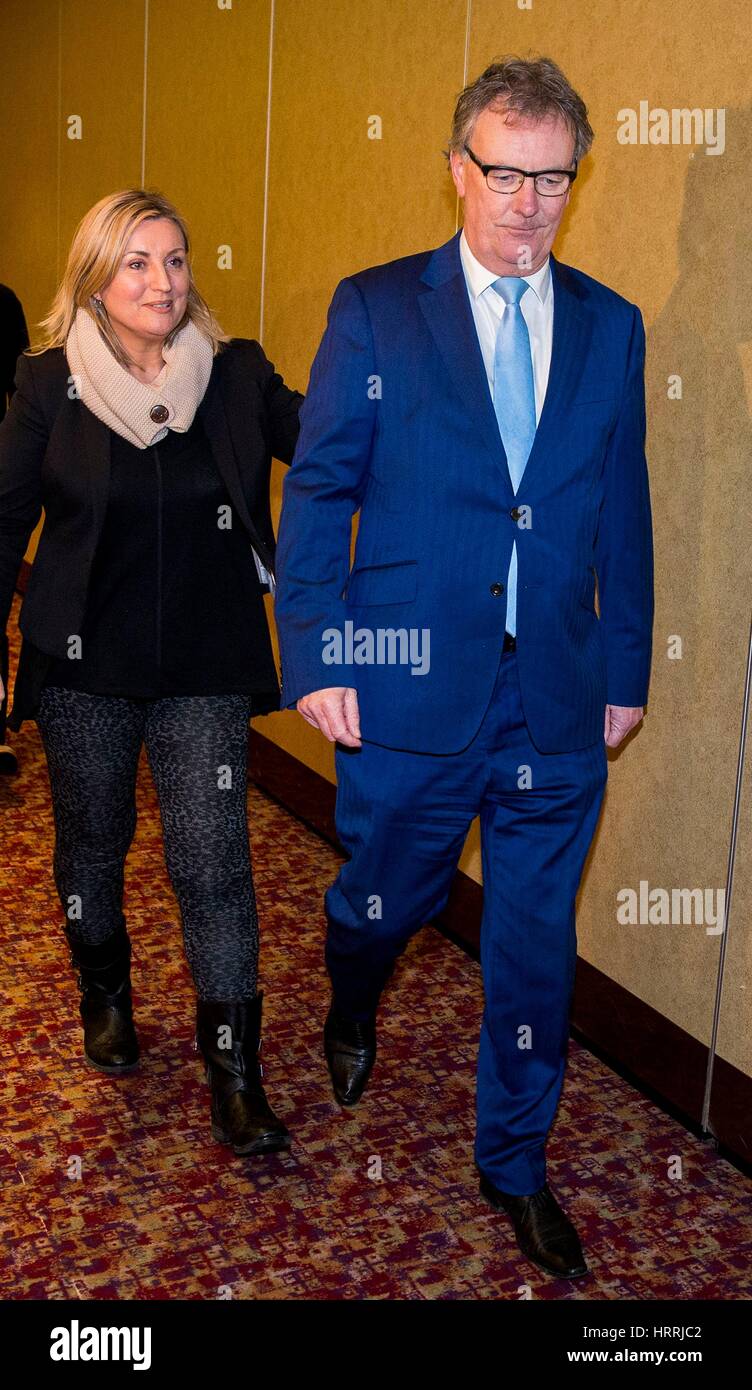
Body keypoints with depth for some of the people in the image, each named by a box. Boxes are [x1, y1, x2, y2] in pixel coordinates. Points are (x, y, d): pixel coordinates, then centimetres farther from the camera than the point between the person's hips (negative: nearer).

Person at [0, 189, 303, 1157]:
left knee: (214, 862, -2)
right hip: (83, 667, 1)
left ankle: (233, 1069, 10)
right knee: (92, 842, 17)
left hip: (204, 673, 0)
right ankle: (106, 997, 43)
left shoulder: (237, 376, -1)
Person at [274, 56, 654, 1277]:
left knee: (537, 943, 11)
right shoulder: (375, 310, -1)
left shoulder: (610, 327, 7)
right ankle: (353, 1001, 54)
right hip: (408, 689, -2)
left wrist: (625, 671, 8)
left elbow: (623, 512, 9)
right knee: (388, 897, 16)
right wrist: (316, 658, -9)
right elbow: (317, 492, -3)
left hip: (558, 702, 3)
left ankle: (515, 1165, 32)